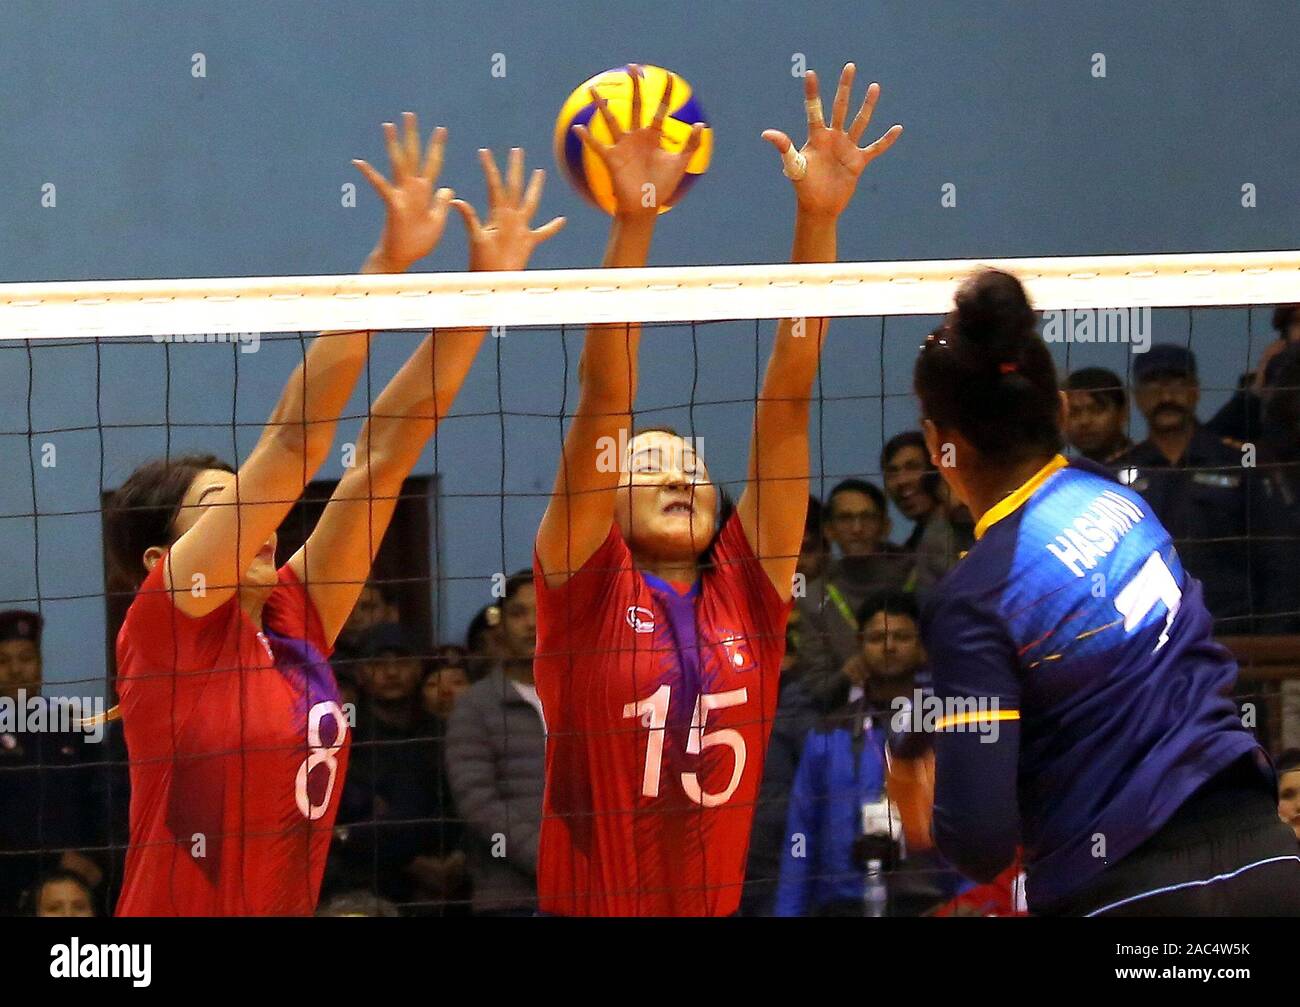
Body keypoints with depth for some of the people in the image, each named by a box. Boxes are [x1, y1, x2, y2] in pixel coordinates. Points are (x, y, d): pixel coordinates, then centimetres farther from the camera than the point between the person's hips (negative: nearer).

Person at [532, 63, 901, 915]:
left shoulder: (748, 590, 9)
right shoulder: (585, 585, 3)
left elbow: (789, 394, 4)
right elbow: (605, 396, -6)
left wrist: (818, 219, -1)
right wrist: (633, 224, -15)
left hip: (720, 901, 2)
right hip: (590, 905, -2)